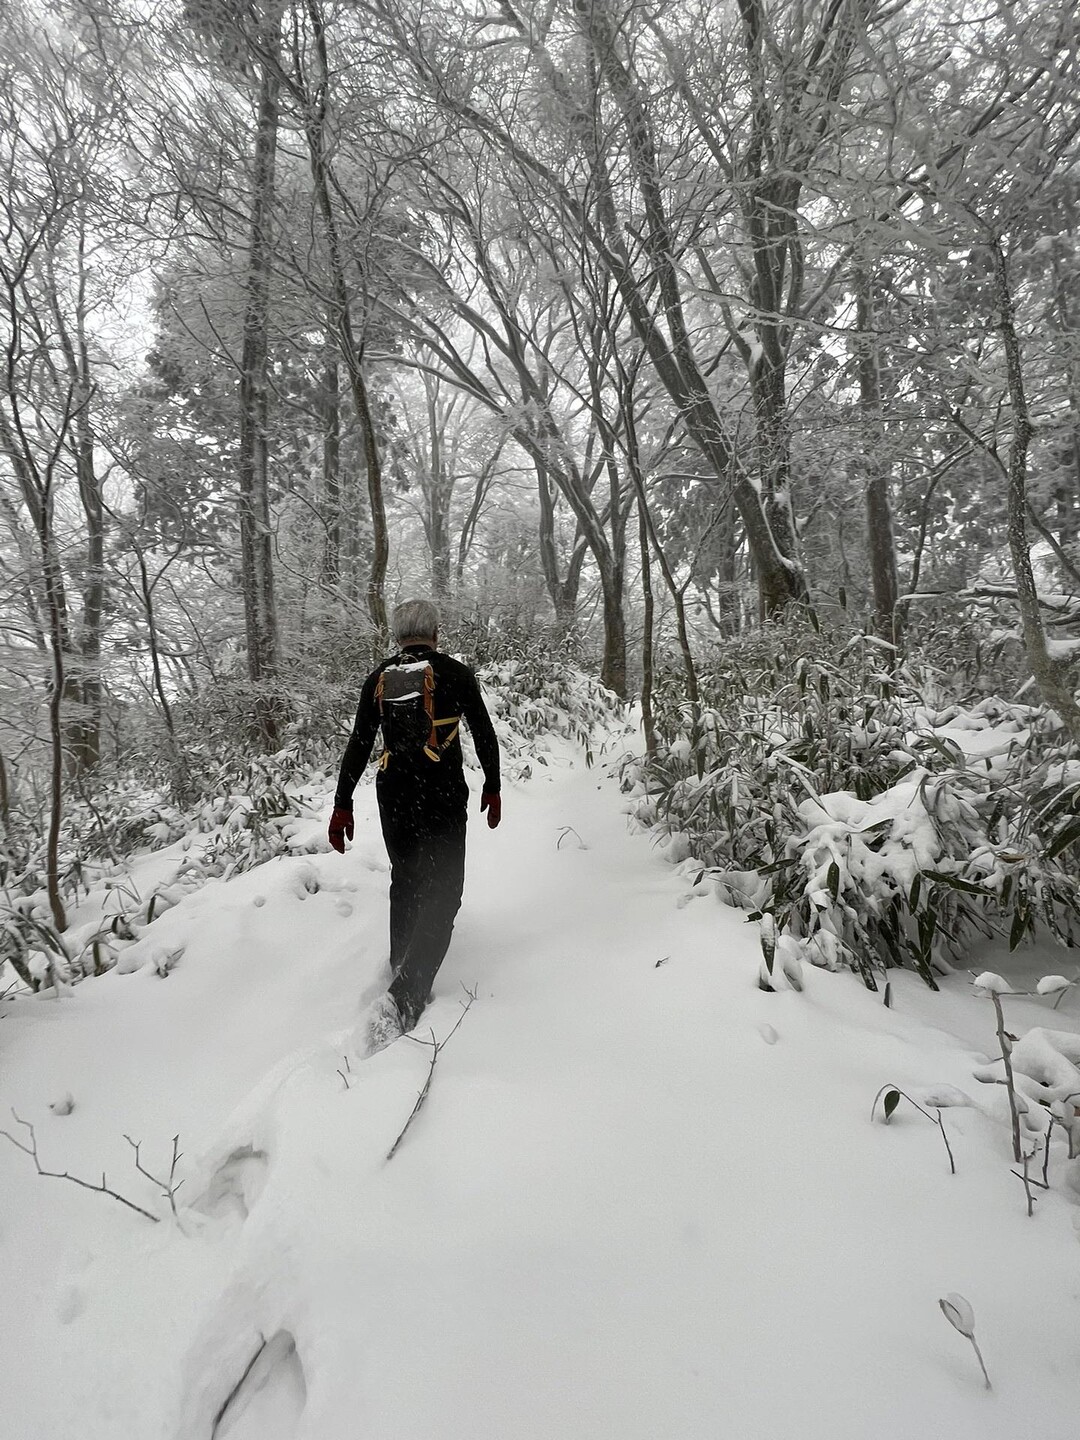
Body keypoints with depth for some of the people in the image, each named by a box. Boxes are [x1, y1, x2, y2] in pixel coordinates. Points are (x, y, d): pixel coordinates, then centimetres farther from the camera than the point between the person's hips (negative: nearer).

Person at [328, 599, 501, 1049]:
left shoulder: (378, 678, 7)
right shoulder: (455, 672, -1)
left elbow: (358, 745, 7)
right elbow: (484, 734, 3)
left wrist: (342, 804, 11)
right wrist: (492, 786, 15)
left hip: (392, 796, 4)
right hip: (443, 797, -4)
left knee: (405, 881, 22)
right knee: (442, 891, -3)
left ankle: (402, 968, 32)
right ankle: (404, 997, -18)